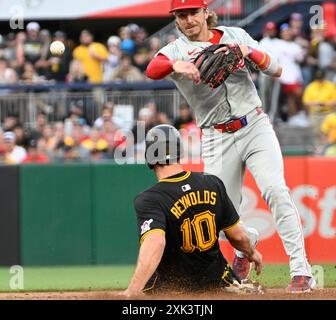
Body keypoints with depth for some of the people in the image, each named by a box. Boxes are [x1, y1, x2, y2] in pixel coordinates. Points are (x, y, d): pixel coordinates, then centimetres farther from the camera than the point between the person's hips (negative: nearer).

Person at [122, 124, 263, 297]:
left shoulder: (149, 200, -25)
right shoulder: (213, 184, -9)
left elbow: (155, 243, -43)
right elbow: (237, 236, 0)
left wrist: (131, 293, -52)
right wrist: (252, 253, 23)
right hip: (215, 281, 4)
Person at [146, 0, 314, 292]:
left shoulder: (236, 36, 8)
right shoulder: (176, 51, 1)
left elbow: (276, 70, 5)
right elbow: (152, 70, -21)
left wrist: (249, 52, -14)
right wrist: (176, 65, -43)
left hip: (256, 127, 0)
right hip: (217, 139, 1)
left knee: (275, 190, -20)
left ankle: (301, 271, -20)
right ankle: (247, 240, 37)